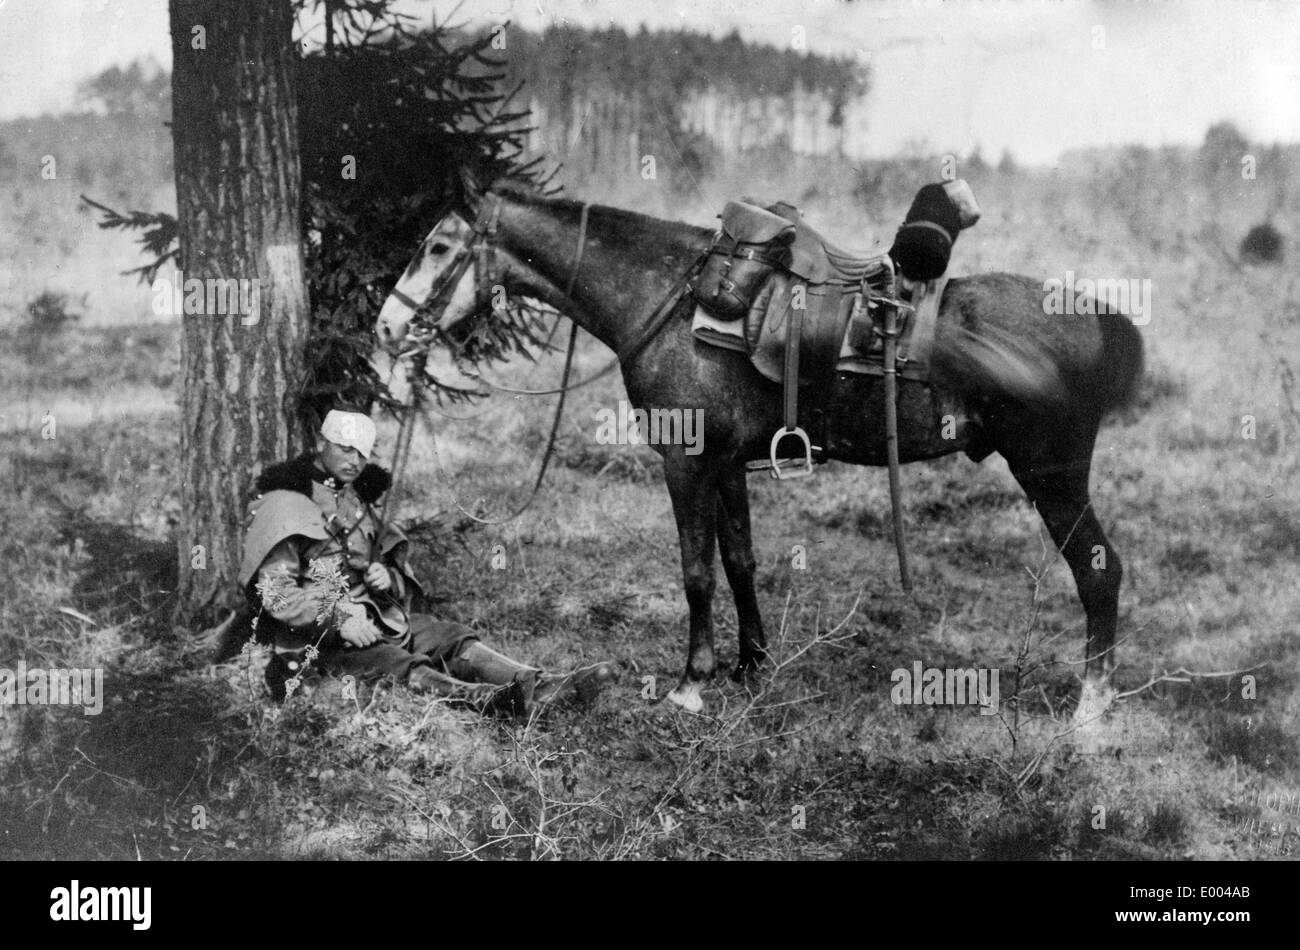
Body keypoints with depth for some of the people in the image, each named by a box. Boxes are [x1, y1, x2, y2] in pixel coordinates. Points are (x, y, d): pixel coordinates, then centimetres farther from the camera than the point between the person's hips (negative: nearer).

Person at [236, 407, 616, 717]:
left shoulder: (357, 502, 20)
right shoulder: (283, 505, -6)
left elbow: (401, 574, 22)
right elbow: (275, 593, -13)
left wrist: (389, 578, -3)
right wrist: (338, 620, -22)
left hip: (377, 617, 8)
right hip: (320, 636, -8)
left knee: (453, 638, -16)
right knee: (399, 665, -33)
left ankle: (542, 687, -37)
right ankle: (490, 700, -59)